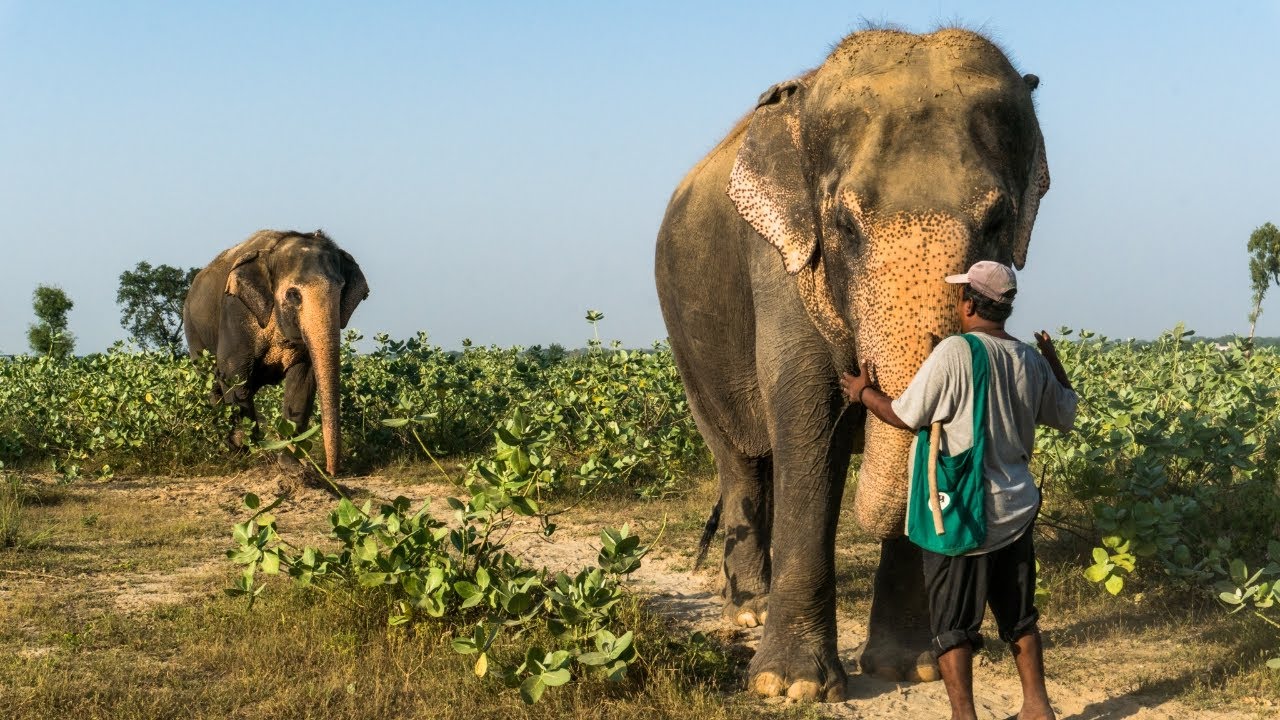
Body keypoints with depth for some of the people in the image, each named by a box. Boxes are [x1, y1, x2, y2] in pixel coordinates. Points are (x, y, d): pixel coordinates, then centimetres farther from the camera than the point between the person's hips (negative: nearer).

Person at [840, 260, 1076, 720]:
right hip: (1016, 512, 6)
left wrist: (863, 392, 6)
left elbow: (905, 417, -13)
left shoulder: (954, 353, -17)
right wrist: (1055, 364, 31)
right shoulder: (1031, 362, 2)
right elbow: (1065, 416, 17)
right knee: (1019, 616, 19)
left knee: (952, 624, 3)